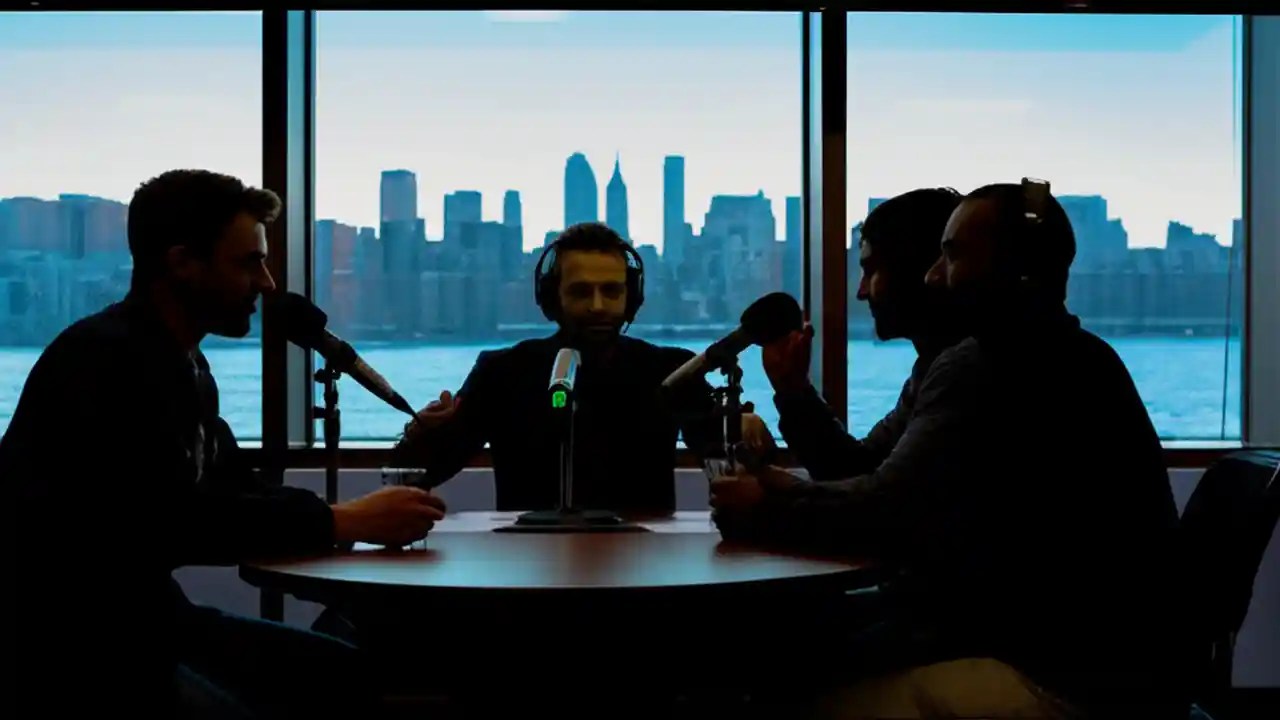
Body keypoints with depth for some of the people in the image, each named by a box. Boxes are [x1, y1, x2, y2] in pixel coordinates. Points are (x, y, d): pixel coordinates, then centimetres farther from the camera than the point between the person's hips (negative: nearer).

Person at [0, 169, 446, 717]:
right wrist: (345, 521, -22)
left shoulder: (183, 363, 12)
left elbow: (235, 489, 12)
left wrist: (360, 514, -4)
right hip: (67, 642, -10)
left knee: (344, 673, 2)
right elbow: (171, 523, -26)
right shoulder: (105, 358, -18)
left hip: (148, 615, 10)